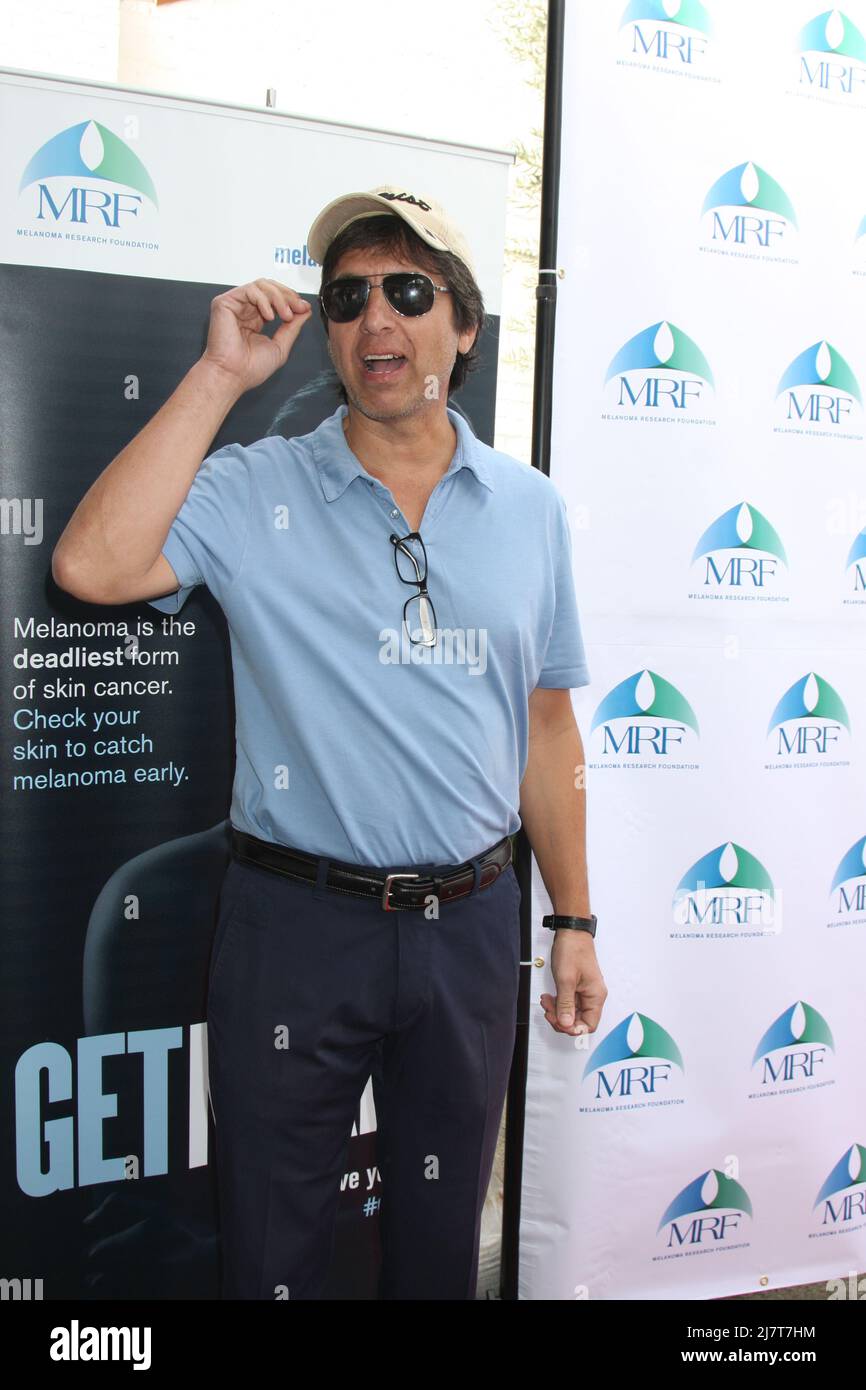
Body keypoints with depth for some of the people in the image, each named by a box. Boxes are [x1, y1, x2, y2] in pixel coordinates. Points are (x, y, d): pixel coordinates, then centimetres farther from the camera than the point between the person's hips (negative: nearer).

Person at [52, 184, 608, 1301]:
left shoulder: (530, 507, 4)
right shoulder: (254, 491, -5)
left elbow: (547, 724, 8)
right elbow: (92, 567, -22)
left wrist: (574, 920, 9)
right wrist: (220, 374, -18)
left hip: (469, 919, 3)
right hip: (296, 923, -2)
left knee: (441, 1235, 21)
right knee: (272, 1243, 15)